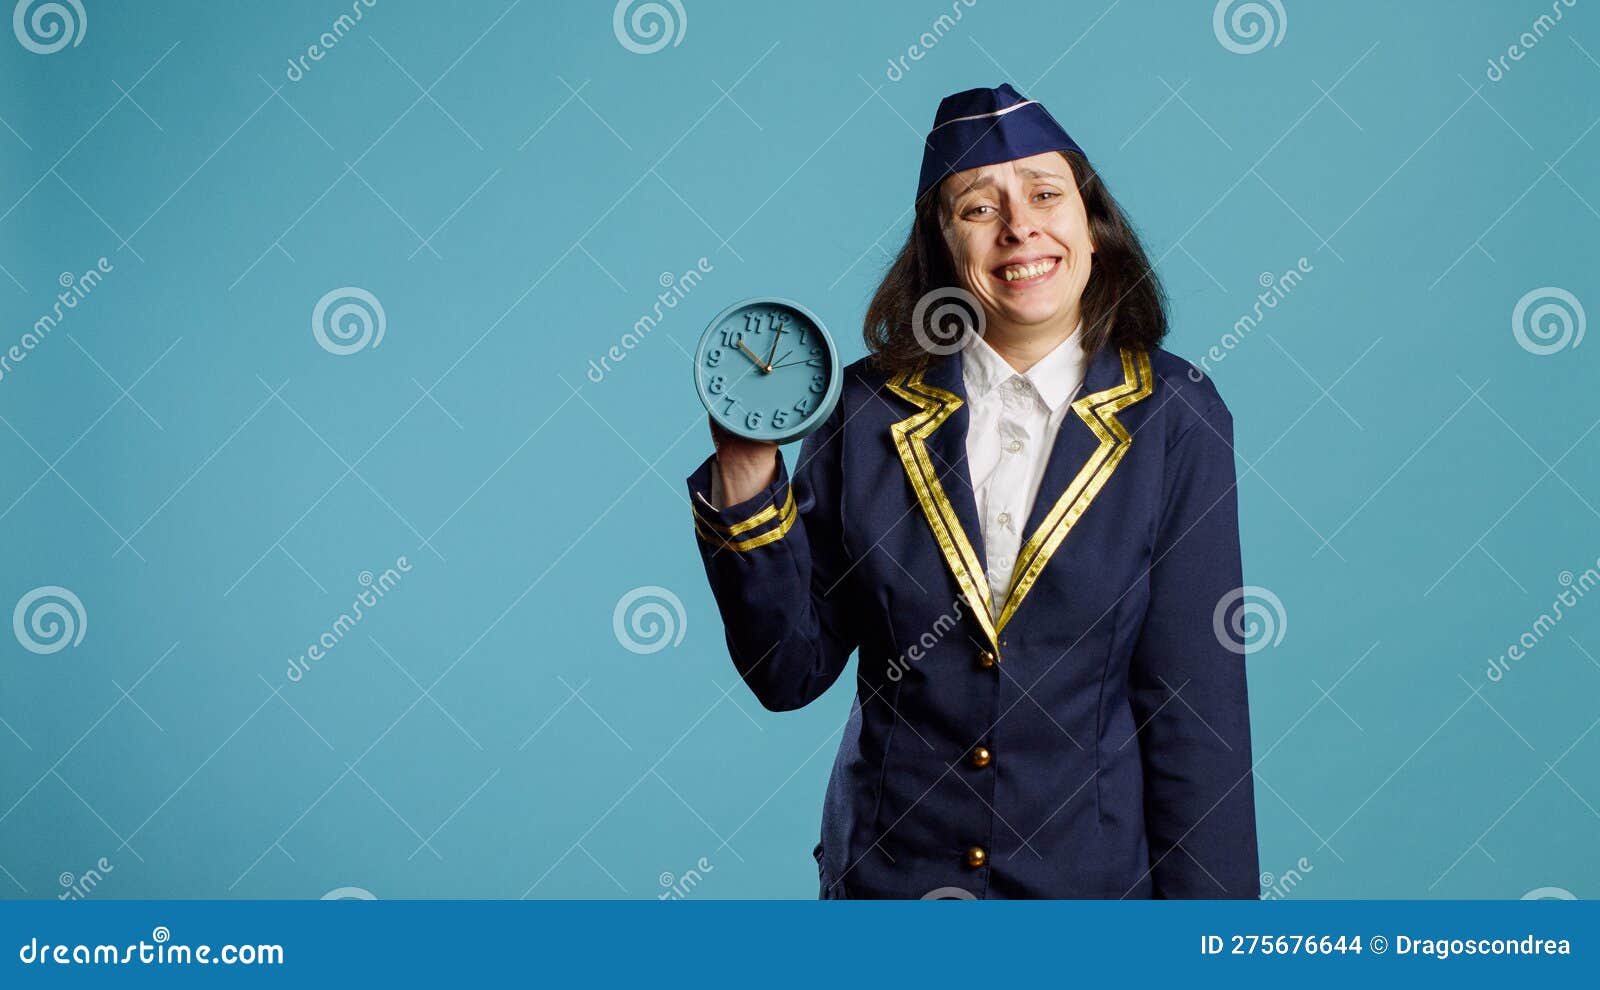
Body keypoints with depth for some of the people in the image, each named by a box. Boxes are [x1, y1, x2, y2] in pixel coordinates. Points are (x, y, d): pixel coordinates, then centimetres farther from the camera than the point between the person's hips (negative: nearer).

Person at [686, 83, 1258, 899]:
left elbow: (1193, 703, -8)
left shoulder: (1173, 416, -8)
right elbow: (789, 673, -5)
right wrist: (747, 475, -17)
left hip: (1098, 873, -1)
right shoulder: (870, 408, -6)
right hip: (887, 870, 1)